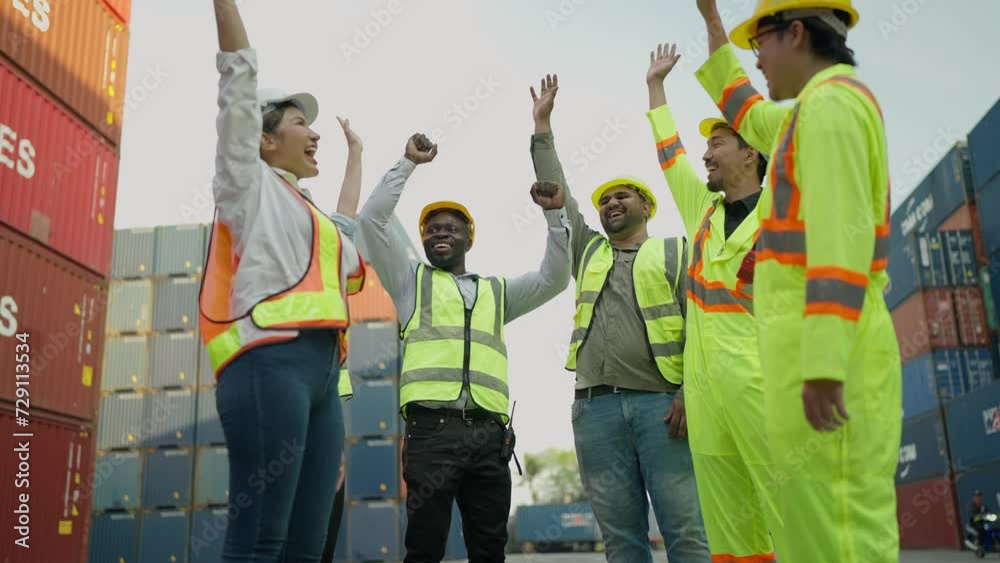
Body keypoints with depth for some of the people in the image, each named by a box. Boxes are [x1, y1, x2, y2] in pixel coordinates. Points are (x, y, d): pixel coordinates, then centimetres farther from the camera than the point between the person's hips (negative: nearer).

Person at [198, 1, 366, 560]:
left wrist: (356, 151, 62)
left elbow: (347, 226, 52)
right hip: (270, 366, -8)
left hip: (322, 375, 8)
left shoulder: (307, 210, 31)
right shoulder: (252, 184, 11)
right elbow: (241, 74, 6)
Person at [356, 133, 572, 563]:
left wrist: (554, 215, 8)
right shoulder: (411, 281, 16)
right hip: (432, 429, -3)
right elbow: (371, 219, 8)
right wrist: (409, 163, 9)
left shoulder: (497, 292, 25)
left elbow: (554, 279, 17)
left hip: (488, 434, 3)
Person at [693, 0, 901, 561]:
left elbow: (841, 234, -19)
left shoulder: (831, 101, -6)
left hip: (828, 352, -10)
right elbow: (750, 117, 45)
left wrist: (824, 366, -26)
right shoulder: (824, 113, 25)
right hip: (822, 351, 10)